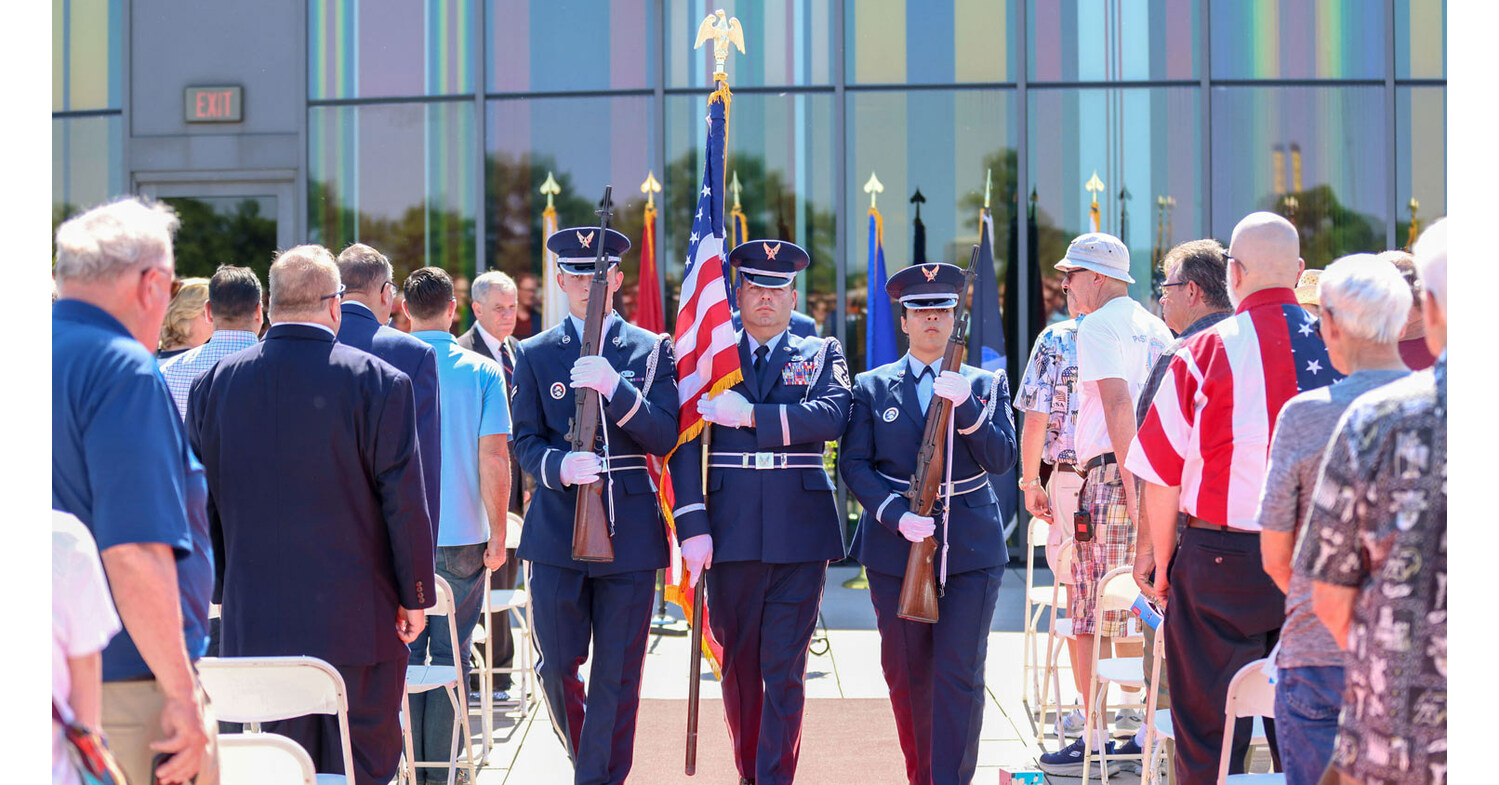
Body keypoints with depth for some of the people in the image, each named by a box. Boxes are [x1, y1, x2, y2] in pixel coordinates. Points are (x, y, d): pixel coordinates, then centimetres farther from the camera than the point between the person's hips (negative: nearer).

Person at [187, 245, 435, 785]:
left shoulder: (213, 383, 3)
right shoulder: (379, 382, -9)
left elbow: (202, 500, 8)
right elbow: (404, 501, -8)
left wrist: (221, 589, 18)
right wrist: (415, 596, 2)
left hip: (257, 619, 4)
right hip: (359, 618, -4)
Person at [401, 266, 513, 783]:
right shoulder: (483, 372, -4)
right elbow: (494, 458, -6)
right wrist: (497, 534, 2)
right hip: (462, 536, -1)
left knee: (402, 652, 9)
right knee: (450, 654, 7)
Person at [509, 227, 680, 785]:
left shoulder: (652, 350, 5)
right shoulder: (535, 354, 8)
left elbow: (665, 437, -4)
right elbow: (526, 442, 4)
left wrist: (614, 388, -19)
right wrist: (560, 466, -18)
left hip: (630, 528, -1)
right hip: (558, 527, 1)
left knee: (618, 673, 0)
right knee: (557, 666, 3)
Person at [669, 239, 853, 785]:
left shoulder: (822, 354, 10)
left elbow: (832, 416, -11)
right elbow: (686, 445, 2)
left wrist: (752, 415, -16)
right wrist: (692, 526, -9)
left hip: (800, 534, -1)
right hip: (732, 533, 1)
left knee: (785, 669, -3)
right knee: (739, 667, 10)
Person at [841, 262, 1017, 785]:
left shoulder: (986, 384, 8)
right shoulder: (872, 387, 7)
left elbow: (1002, 459, -3)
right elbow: (854, 465, -1)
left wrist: (966, 405, -18)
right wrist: (897, 514, -15)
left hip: (970, 548, -1)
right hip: (896, 546, 1)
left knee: (960, 677, -7)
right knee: (906, 676, 8)